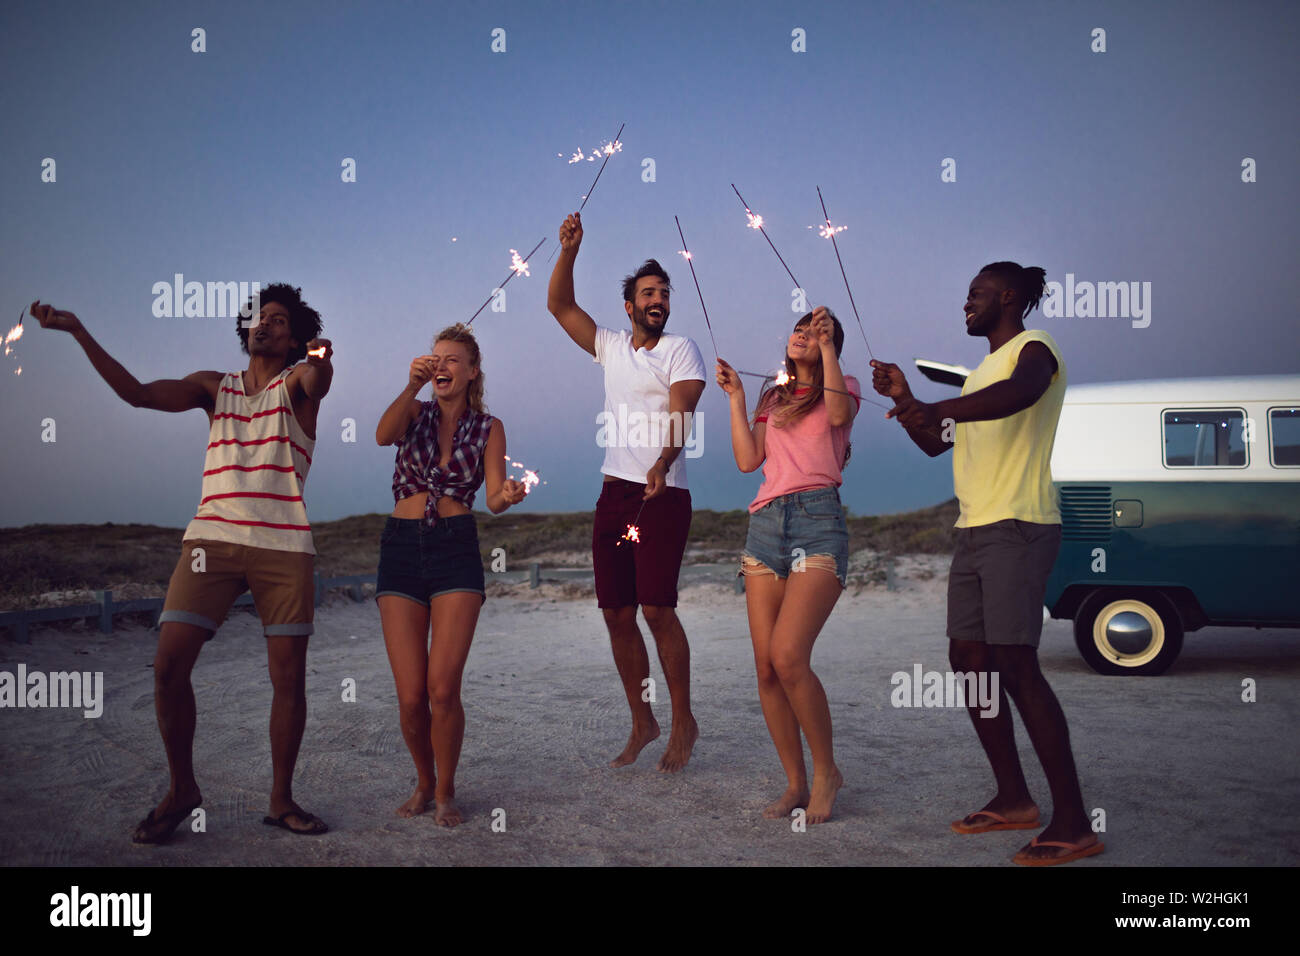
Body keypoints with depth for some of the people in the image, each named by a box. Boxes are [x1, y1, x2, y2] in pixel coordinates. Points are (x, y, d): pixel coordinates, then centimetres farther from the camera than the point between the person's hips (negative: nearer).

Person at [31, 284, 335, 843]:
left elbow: (318, 378, -16)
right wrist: (78, 333, -3)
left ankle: (281, 799, 14)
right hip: (212, 540, 2)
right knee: (169, 665, -8)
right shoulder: (214, 387, 17)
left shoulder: (299, 383, 8)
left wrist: (322, 359, -41)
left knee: (289, 677, -1)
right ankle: (181, 790, 11)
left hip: (284, 547, -2)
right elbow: (139, 393, 5)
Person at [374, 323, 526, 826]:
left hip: (456, 549, -1)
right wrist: (412, 386, -24)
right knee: (410, 696, -2)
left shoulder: (488, 427, 9)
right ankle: (424, 783, 24)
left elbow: (494, 497, 0)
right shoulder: (415, 412, 11)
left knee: (442, 689, -11)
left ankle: (445, 792, 12)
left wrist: (507, 496, -23)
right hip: (401, 546, 1)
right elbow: (383, 436, -11)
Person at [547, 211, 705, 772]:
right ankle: (641, 723, 17)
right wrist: (568, 251, 6)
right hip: (613, 494, 6)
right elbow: (559, 305, 19)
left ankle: (683, 722, 1)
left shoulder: (680, 350, 1)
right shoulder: (611, 347, 17)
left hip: (662, 495, -6)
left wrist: (663, 464, -30)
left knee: (657, 608, -12)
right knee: (617, 614, 5)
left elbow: (679, 415, -14)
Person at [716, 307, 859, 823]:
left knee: (788, 656, -20)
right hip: (765, 523, 5)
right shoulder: (772, 399, 24)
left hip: (818, 519, -5)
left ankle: (826, 770, -1)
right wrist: (735, 397, 14)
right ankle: (795, 782, 10)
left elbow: (838, 414, -11)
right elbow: (747, 459, 13)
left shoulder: (844, 385, 13)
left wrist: (827, 345, -8)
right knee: (766, 667, -2)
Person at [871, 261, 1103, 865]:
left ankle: (1073, 824, -11)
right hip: (974, 531, 9)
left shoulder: (1033, 346, -3)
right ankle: (1014, 799, 18)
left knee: (1015, 665, -15)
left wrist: (940, 410, -39)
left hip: (1018, 528, -9)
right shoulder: (982, 371, 25)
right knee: (968, 658, 8)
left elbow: (1019, 393, -28)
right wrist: (904, 399, 13)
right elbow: (936, 443, 28)